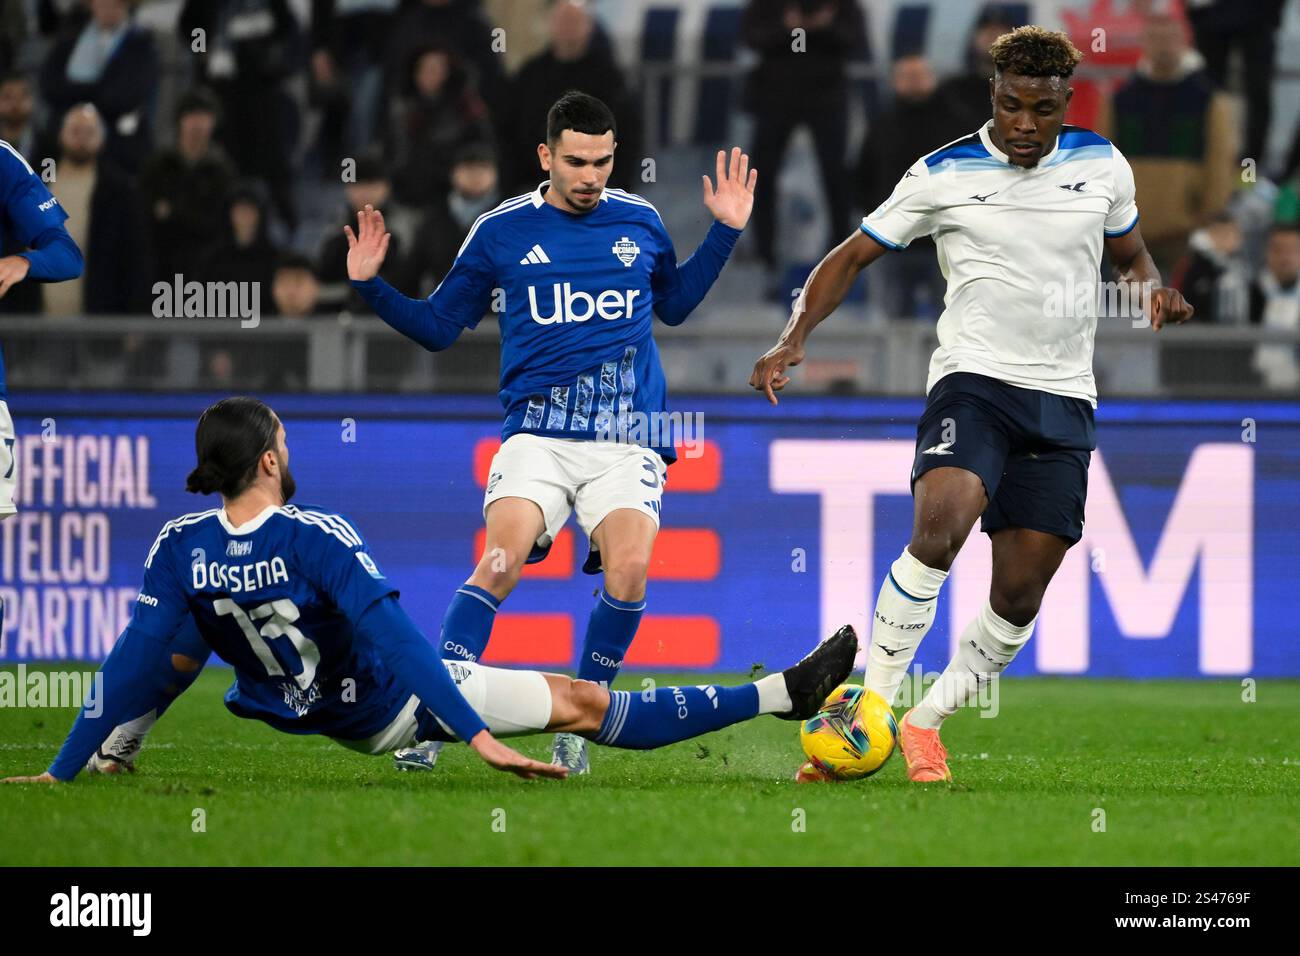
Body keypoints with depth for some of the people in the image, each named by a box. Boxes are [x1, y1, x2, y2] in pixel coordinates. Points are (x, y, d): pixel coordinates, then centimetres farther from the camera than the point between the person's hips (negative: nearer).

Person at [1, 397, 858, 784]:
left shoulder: (181, 550, -16)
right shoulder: (317, 539, -30)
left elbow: (138, 660, -15)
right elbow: (394, 638, -35)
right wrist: (478, 735, -38)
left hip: (320, 717, 5)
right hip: (391, 703, -5)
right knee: (583, 703, -5)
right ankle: (784, 695, -3)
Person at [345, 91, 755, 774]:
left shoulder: (640, 221, 10)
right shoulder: (501, 231, 5)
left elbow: (674, 304, 29)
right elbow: (438, 327, 14)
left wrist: (725, 232, 21)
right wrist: (371, 287, 0)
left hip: (628, 439, 1)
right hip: (538, 431, -1)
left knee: (628, 575, -20)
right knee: (500, 563, -24)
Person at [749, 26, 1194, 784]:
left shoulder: (1102, 165, 6)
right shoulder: (944, 174, -2)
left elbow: (1130, 252, 23)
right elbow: (853, 257, 5)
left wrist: (1154, 290, 0)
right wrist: (795, 338, -8)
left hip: (1063, 398, 4)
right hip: (973, 380, -4)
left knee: (1021, 592, 0)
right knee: (940, 525, -31)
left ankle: (927, 723, 20)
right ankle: (874, 704, -23)